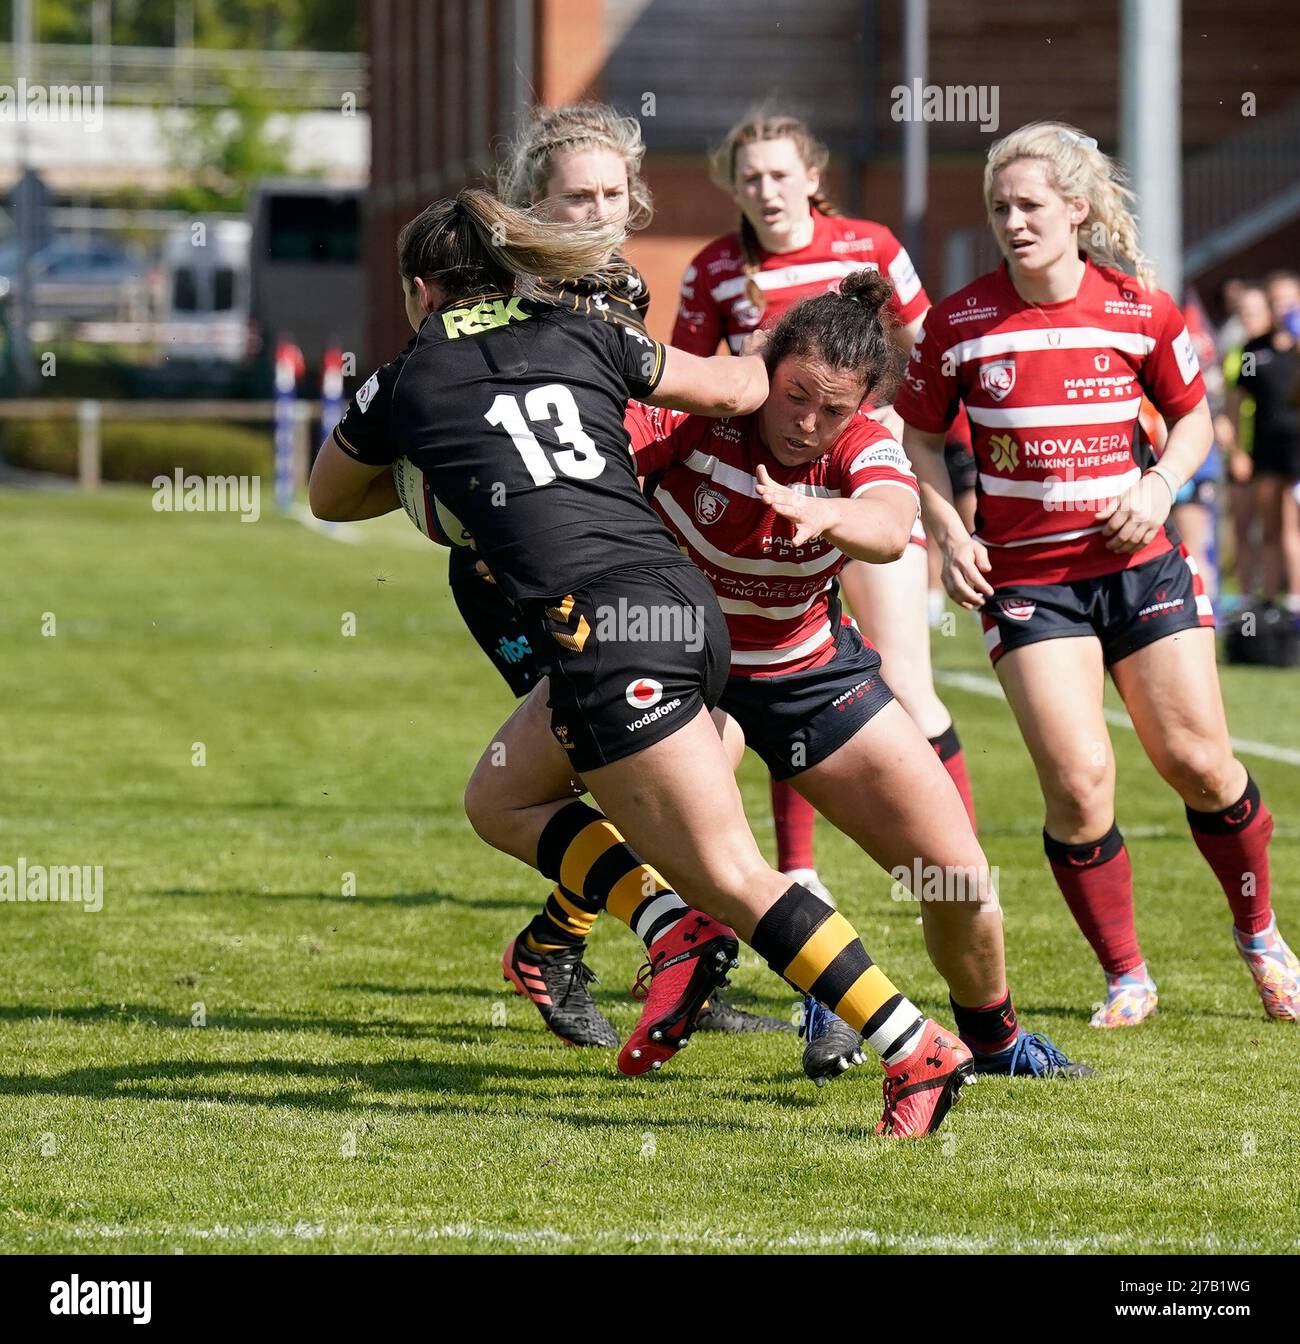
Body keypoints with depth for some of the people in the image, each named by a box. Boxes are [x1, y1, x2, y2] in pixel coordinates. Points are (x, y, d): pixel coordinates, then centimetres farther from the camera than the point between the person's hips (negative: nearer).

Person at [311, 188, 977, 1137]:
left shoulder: (405, 386, 11)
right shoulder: (581, 340, 19)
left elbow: (330, 499, 30)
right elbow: (738, 389, 25)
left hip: (603, 628, -7)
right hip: (683, 602, 7)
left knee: (732, 876, -6)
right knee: (500, 800, 23)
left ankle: (921, 1053, -12)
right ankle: (674, 928, 5)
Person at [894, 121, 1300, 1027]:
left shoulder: (1142, 310, -3)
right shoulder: (960, 324, -5)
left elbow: (1192, 415, 12)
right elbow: (920, 437, 8)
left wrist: (1160, 484, -6)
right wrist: (949, 532, -5)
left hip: (1136, 559, 1)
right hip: (1025, 574, -1)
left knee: (1199, 764, 2)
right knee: (1078, 782, -13)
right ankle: (1126, 977, 5)